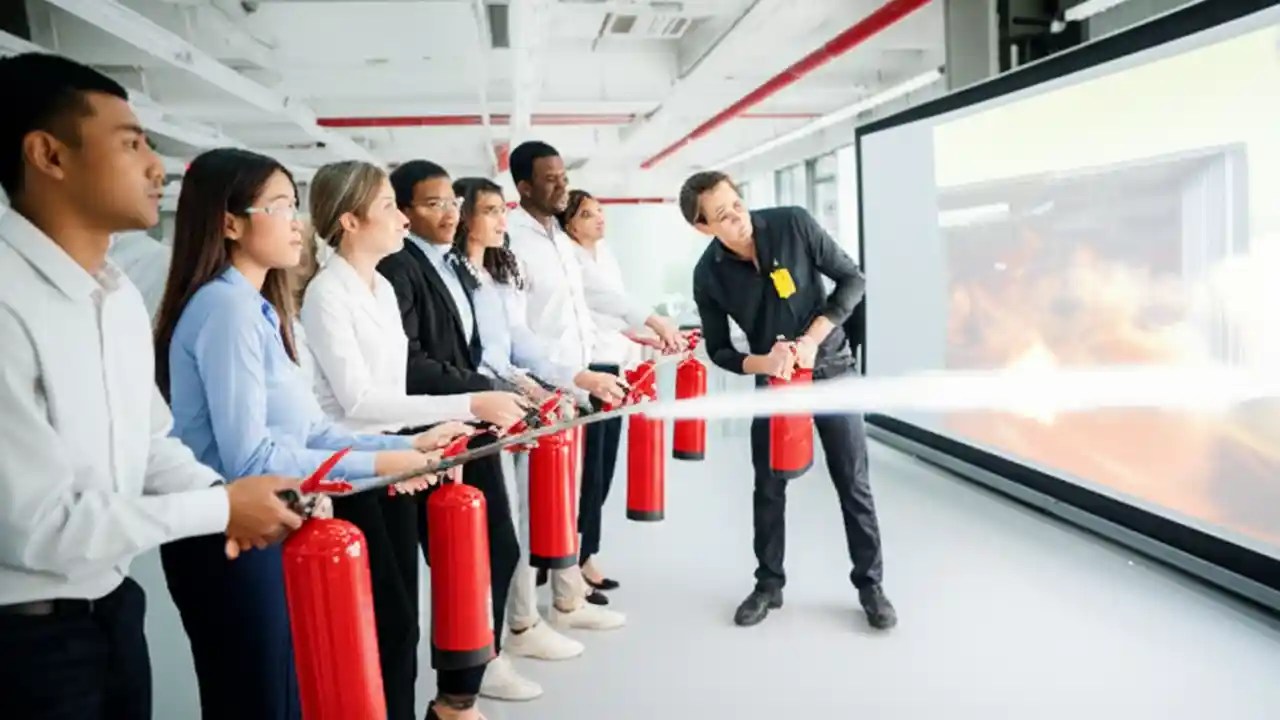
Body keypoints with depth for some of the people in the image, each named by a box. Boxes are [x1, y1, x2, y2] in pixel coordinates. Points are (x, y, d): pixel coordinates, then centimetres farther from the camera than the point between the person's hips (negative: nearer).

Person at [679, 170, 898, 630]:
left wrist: (811, 339, -21)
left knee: (852, 482, 3)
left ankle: (870, 584, 18)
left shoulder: (794, 225, -19)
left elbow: (852, 280, -11)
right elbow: (718, 350, -4)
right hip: (772, 378, 1)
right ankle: (769, 585, 22)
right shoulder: (708, 275, -14)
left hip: (831, 367, -1)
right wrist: (760, 362, -25)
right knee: (769, 486, 5)